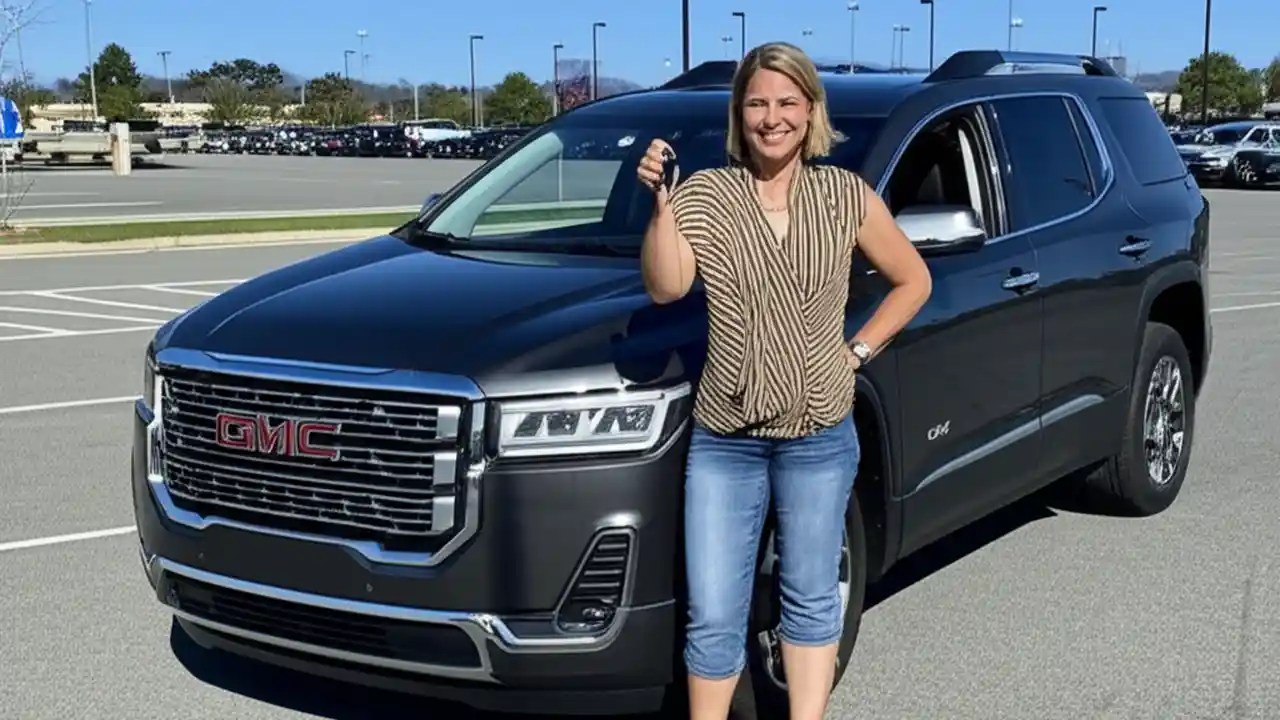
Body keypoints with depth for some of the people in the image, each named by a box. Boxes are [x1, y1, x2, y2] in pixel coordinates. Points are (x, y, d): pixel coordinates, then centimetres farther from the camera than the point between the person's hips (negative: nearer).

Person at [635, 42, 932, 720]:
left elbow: (913, 281, 11)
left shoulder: (846, 197, 0)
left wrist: (857, 351, 2)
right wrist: (661, 202, -26)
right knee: (713, 617, 3)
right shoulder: (705, 194, -2)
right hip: (723, 441, 0)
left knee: (811, 601, 14)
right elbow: (666, 287, -15)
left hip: (820, 439, 1)